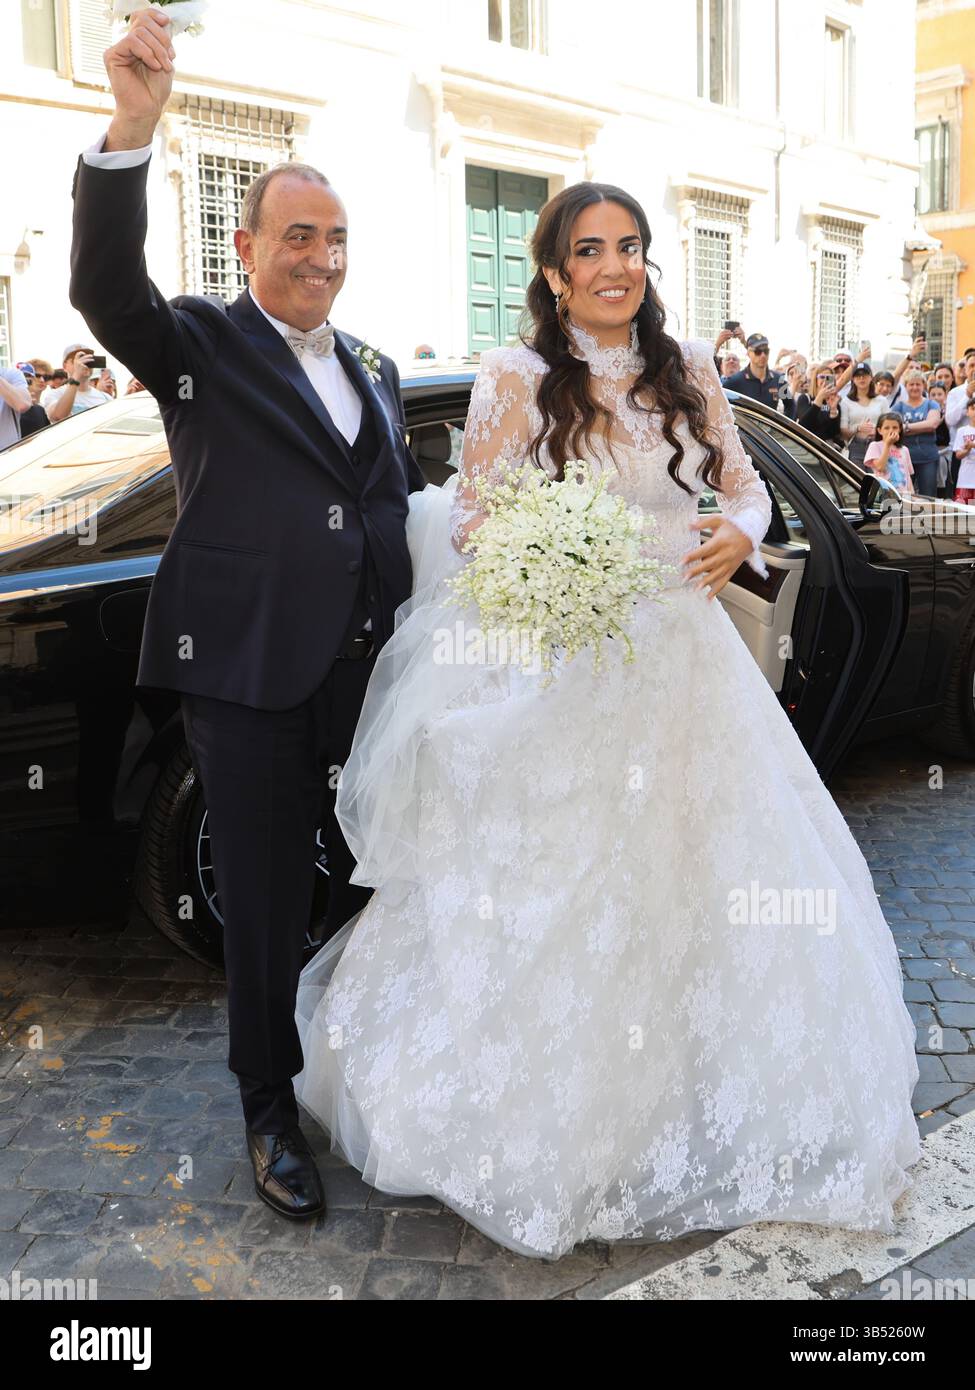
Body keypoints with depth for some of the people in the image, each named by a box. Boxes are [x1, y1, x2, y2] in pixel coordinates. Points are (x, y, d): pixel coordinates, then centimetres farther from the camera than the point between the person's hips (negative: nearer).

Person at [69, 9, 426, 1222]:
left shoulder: (376, 369, 16)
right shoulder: (200, 345, 0)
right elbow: (105, 287, -20)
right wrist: (131, 128, -33)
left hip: (370, 670, 5)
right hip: (250, 675, -5)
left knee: (376, 881, 15)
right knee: (265, 902, 6)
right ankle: (270, 1109, 26)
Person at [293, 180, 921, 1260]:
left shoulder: (689, 368, 7)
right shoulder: (516, 378, -3)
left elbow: (745, 485, 15)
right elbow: (470, 519, -2)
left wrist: (741, 534, -7)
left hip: (682, 660, 4)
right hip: (560, 666, -4)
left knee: (699, 876, 10)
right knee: (557, 893, 2)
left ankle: (696, 1111, 34)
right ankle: (557, 1130, 25)